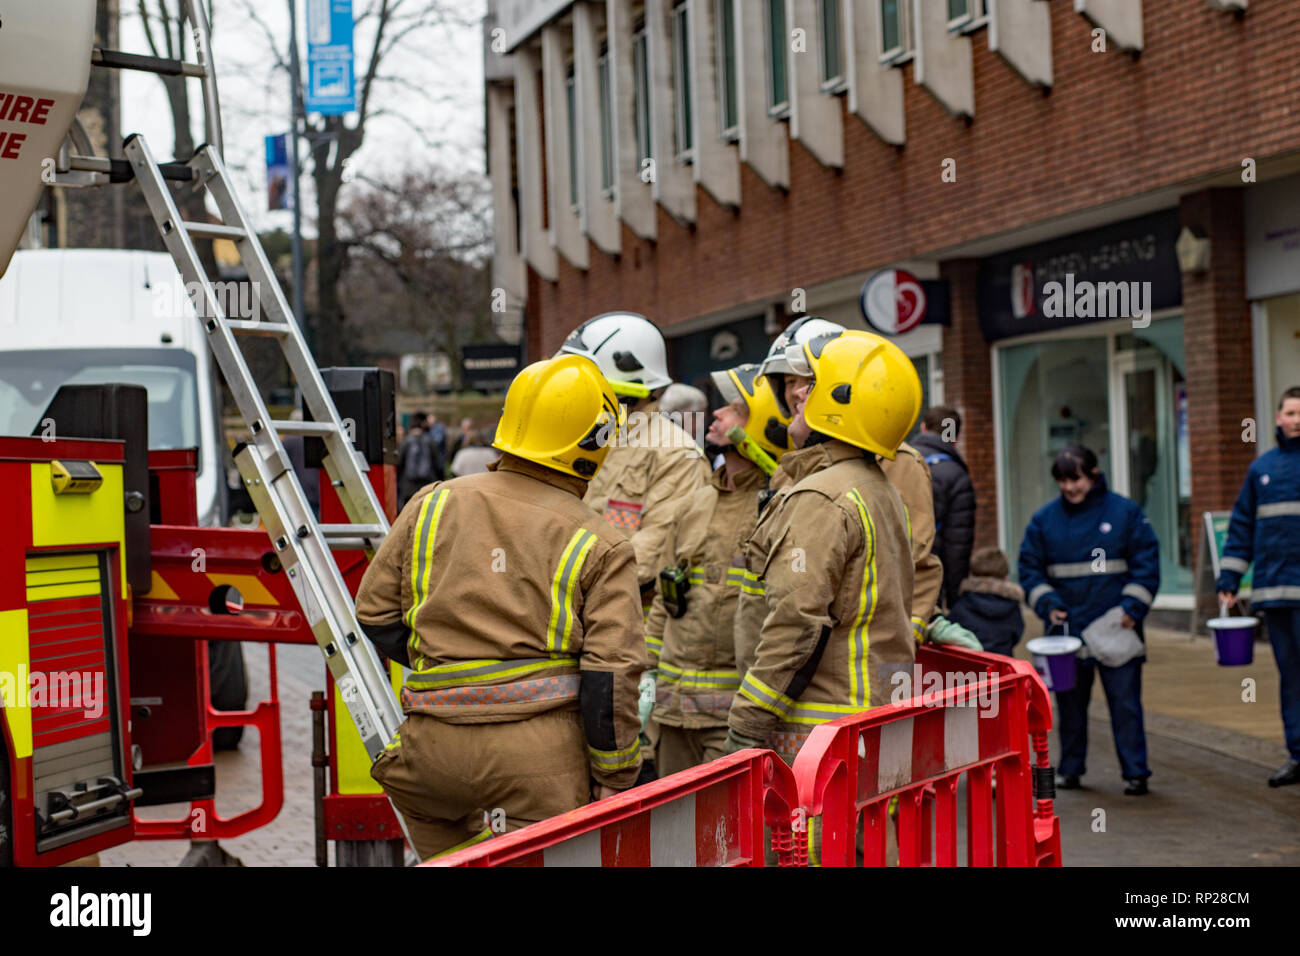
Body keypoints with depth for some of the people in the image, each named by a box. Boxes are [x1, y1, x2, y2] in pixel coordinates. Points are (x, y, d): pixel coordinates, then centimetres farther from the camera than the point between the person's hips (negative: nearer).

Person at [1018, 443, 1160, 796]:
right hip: (1066, 626, 3)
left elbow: (1146, 563, 0)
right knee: (1070, 701, 9)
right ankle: (1070, 768, 21)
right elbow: (1029, 567, 10)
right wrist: (1047, 603, -6)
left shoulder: (1125, 512, 0)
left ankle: (1135, 772, 4)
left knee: (1124, 700, -2)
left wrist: (1132, 607, -10)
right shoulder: (1045, 519, 6)